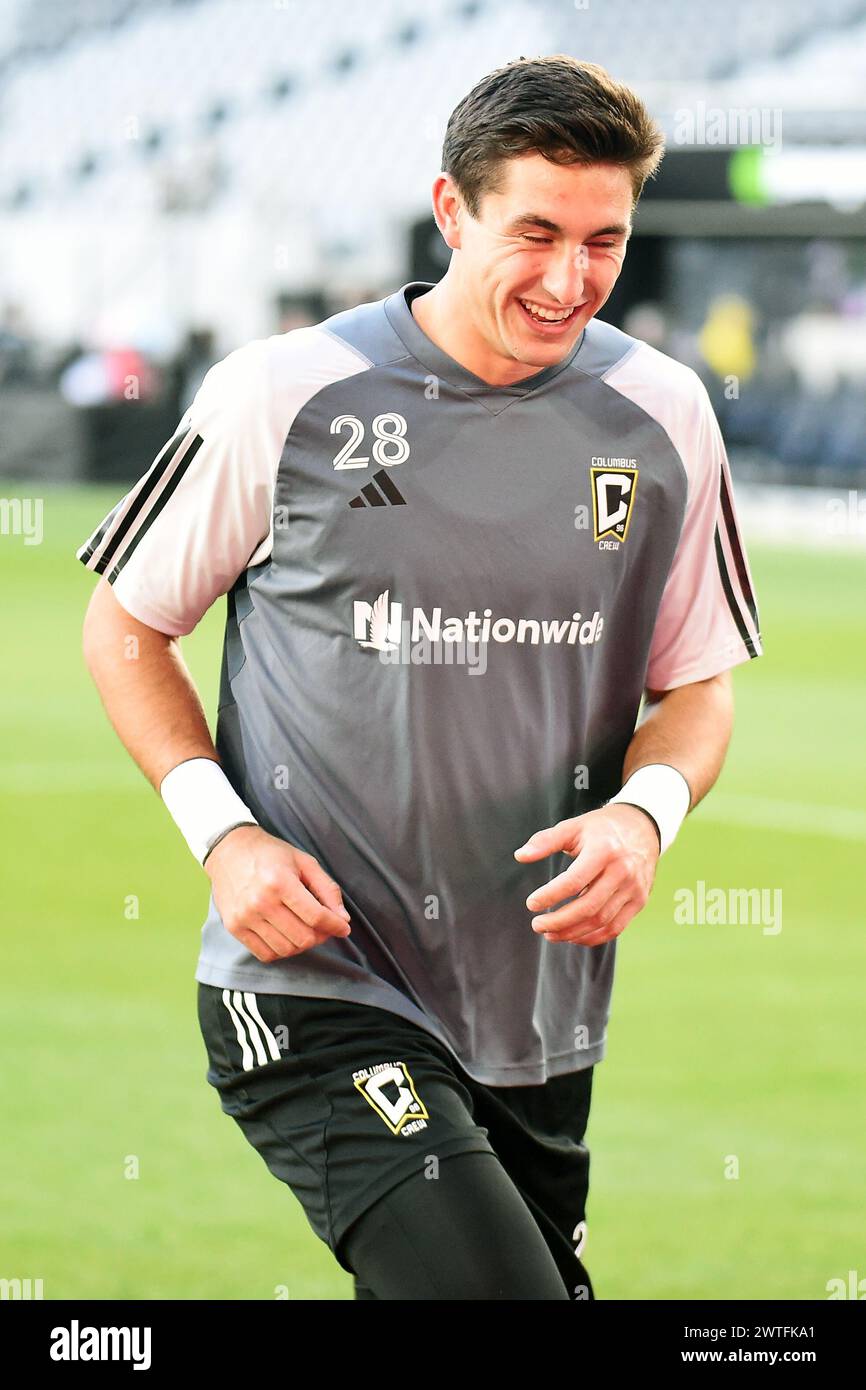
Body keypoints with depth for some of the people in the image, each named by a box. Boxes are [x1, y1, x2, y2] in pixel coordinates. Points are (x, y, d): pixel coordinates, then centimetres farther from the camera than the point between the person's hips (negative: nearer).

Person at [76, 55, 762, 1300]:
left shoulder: (663, 417, 3)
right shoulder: (283, 395, -6)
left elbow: (696, 684, 14)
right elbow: (125, 625, 6)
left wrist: (645, 810, -9)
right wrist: (224, 836, -9)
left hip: (543, 1014, 5)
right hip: (312, 988, -5)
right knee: (492, 1288, -23)